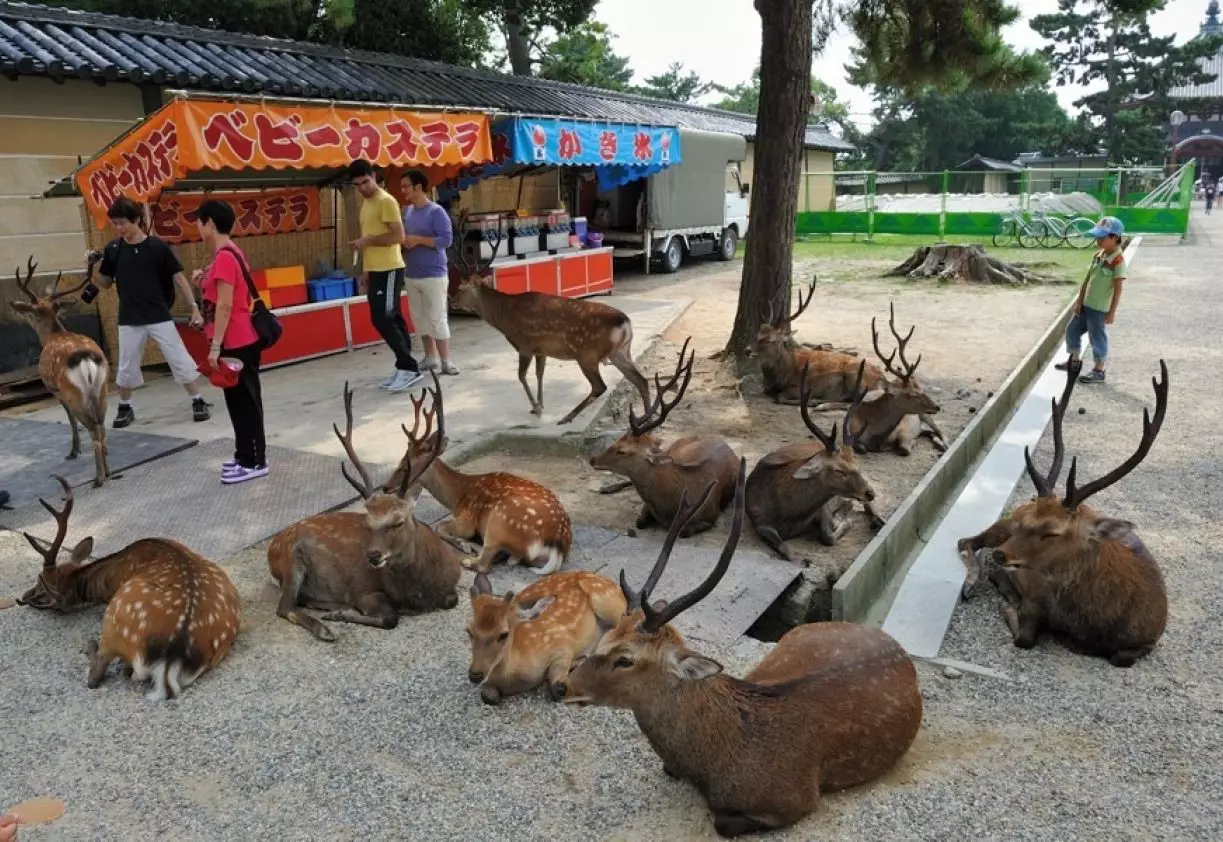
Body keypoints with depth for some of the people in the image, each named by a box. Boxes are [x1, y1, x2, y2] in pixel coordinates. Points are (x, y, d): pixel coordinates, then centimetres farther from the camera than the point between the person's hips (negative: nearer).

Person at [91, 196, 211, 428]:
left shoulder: (157, 247, -8)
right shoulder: (112, 249, 1)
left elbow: (178, 277, -3)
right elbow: (105, 282, 11)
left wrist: (194, 307, -7)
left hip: (159, 317, -2)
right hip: (129, 319, 3)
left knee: (181, 361, -1)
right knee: (126, 368, 9)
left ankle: (198, 402, 11)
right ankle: (125, 408, 27)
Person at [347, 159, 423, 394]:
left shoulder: (386, 201, -11)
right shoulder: (366, 204, 18)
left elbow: (398, 236, -19)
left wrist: (367, 241, -16)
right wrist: (365, 271, 20)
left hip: (389, 270, -9)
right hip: (375, 270, 9)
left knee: (383, 319, -13)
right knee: (392, 319, 9)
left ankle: (409, 368, -8)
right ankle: (404, 369, 14)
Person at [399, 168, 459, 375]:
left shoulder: (436, 211, -10)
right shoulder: (407, 211, 11)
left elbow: (447, 239, -18)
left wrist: (418, 239, -19)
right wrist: (404, 241, -1)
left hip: (434, 275, -7)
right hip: (411, 275, 7)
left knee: (437, 319, -5)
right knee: (420, 318, 11)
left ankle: (445, 361, 1)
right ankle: (430, 357, 21)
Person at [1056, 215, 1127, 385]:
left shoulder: (1118, 260, -18)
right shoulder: (1098, 256, 7)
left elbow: (1118, 289, -18)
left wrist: (1112, 312, -18)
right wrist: (1079, 301, 10)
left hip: (1100, 308, -8)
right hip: (1086, 304, 9)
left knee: (1097, 337, 2)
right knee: (1072, 329, 18)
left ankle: (1099, 371, 15)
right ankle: (1074, 360, 34)